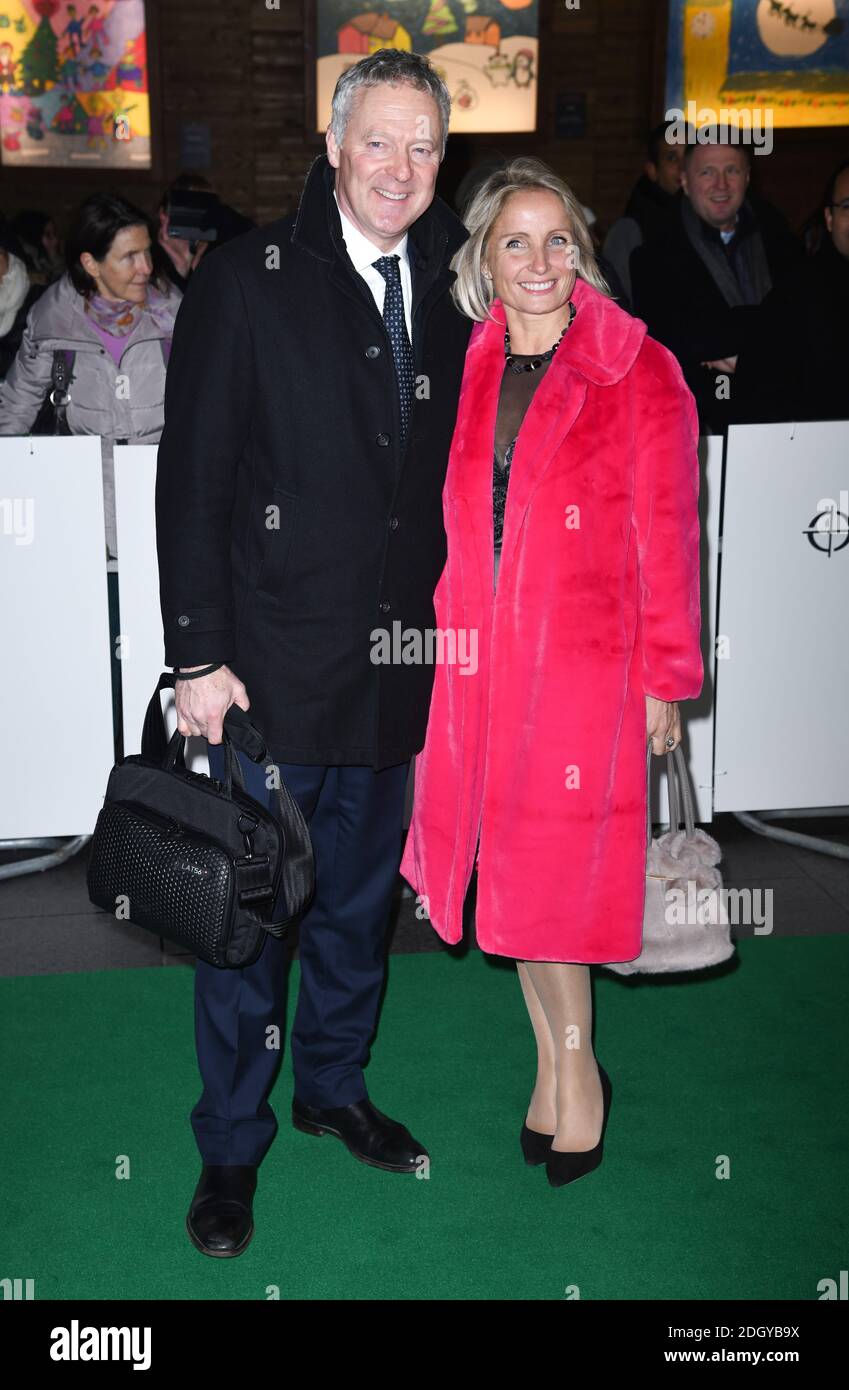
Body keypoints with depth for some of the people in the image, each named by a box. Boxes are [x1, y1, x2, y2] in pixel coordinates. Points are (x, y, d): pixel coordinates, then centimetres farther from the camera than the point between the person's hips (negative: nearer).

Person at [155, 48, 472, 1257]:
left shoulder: (447, 282, 7)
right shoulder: (245, 282, -7)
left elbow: (445, 463, 12)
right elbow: (192, 481, -8)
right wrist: (198, 657, -12)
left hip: (398, 660, 5)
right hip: (274, 664, -4)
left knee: (361, 897, 19)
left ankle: (335, 1085, 41)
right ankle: (232, 1145, 25)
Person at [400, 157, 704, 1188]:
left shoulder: (640, 373, -5)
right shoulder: (466, 371, 8)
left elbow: (667, 536, -5)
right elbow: (447, 523, 11)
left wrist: (665, 678, -5)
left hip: (588, 665, -4)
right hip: (477, 658, 4)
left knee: (555, 875, 1)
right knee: (509, 867, 11)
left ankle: (573, 1067, 24)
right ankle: (559, 1064, 29)